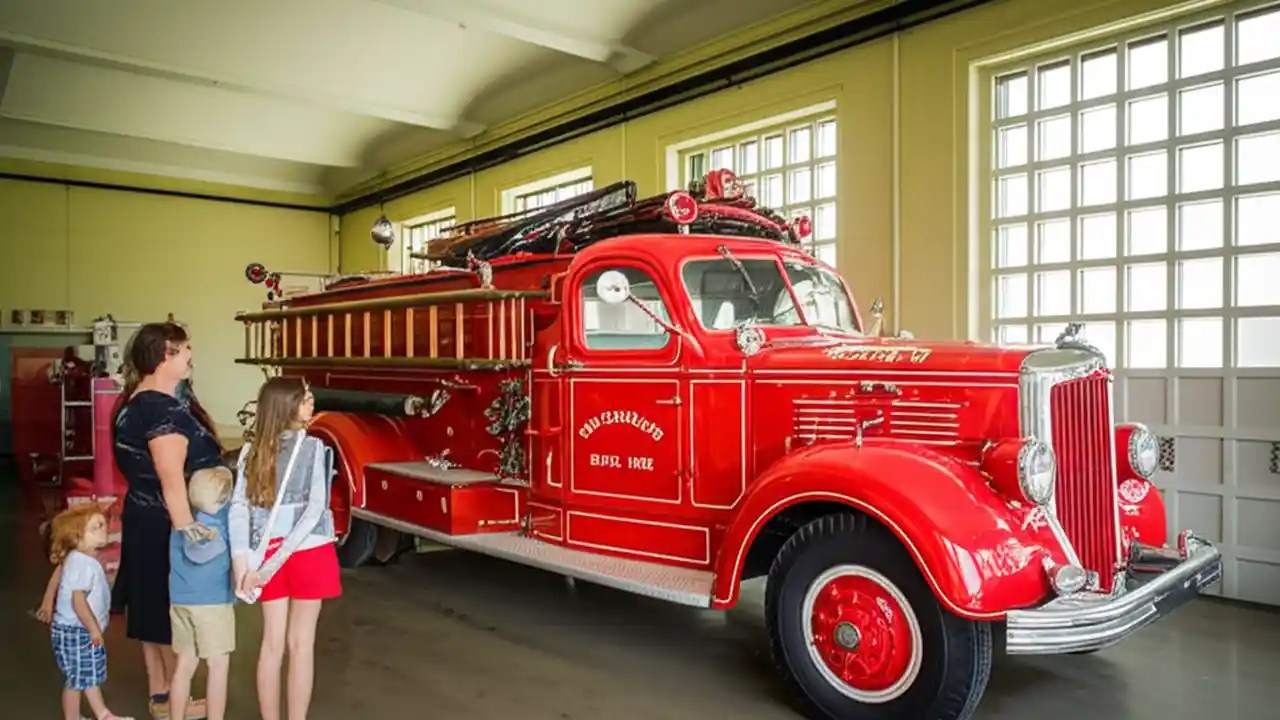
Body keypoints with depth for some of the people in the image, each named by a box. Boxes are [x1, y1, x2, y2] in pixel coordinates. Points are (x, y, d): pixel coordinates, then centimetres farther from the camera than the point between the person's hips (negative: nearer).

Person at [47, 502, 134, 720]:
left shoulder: (87, 559, 8)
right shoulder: (81, 563, -24)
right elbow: (78, 600, -27)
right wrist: (94, 628, -23)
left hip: (85, 630, 10)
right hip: (75, 631, -10)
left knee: (92, 674, 20)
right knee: (76, 678, 3)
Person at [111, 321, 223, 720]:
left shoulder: (136, 401, 9)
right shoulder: (163, 408, -23)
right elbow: (171, 477, -28)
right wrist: (186, 526, -30)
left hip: (144, 518, 10)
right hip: (163, 525, -10)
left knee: (154, 609, 17)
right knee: (174, 611, 4)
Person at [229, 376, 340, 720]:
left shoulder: (251, 451, 2)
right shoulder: (314, 448, -10)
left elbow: (238, 508, -8)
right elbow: (314, 510, -16)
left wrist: (242, 563, -13)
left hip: (266, 554, 4)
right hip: (308, 552, -4)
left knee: (272, 643, 13)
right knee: (301, 644, 6)